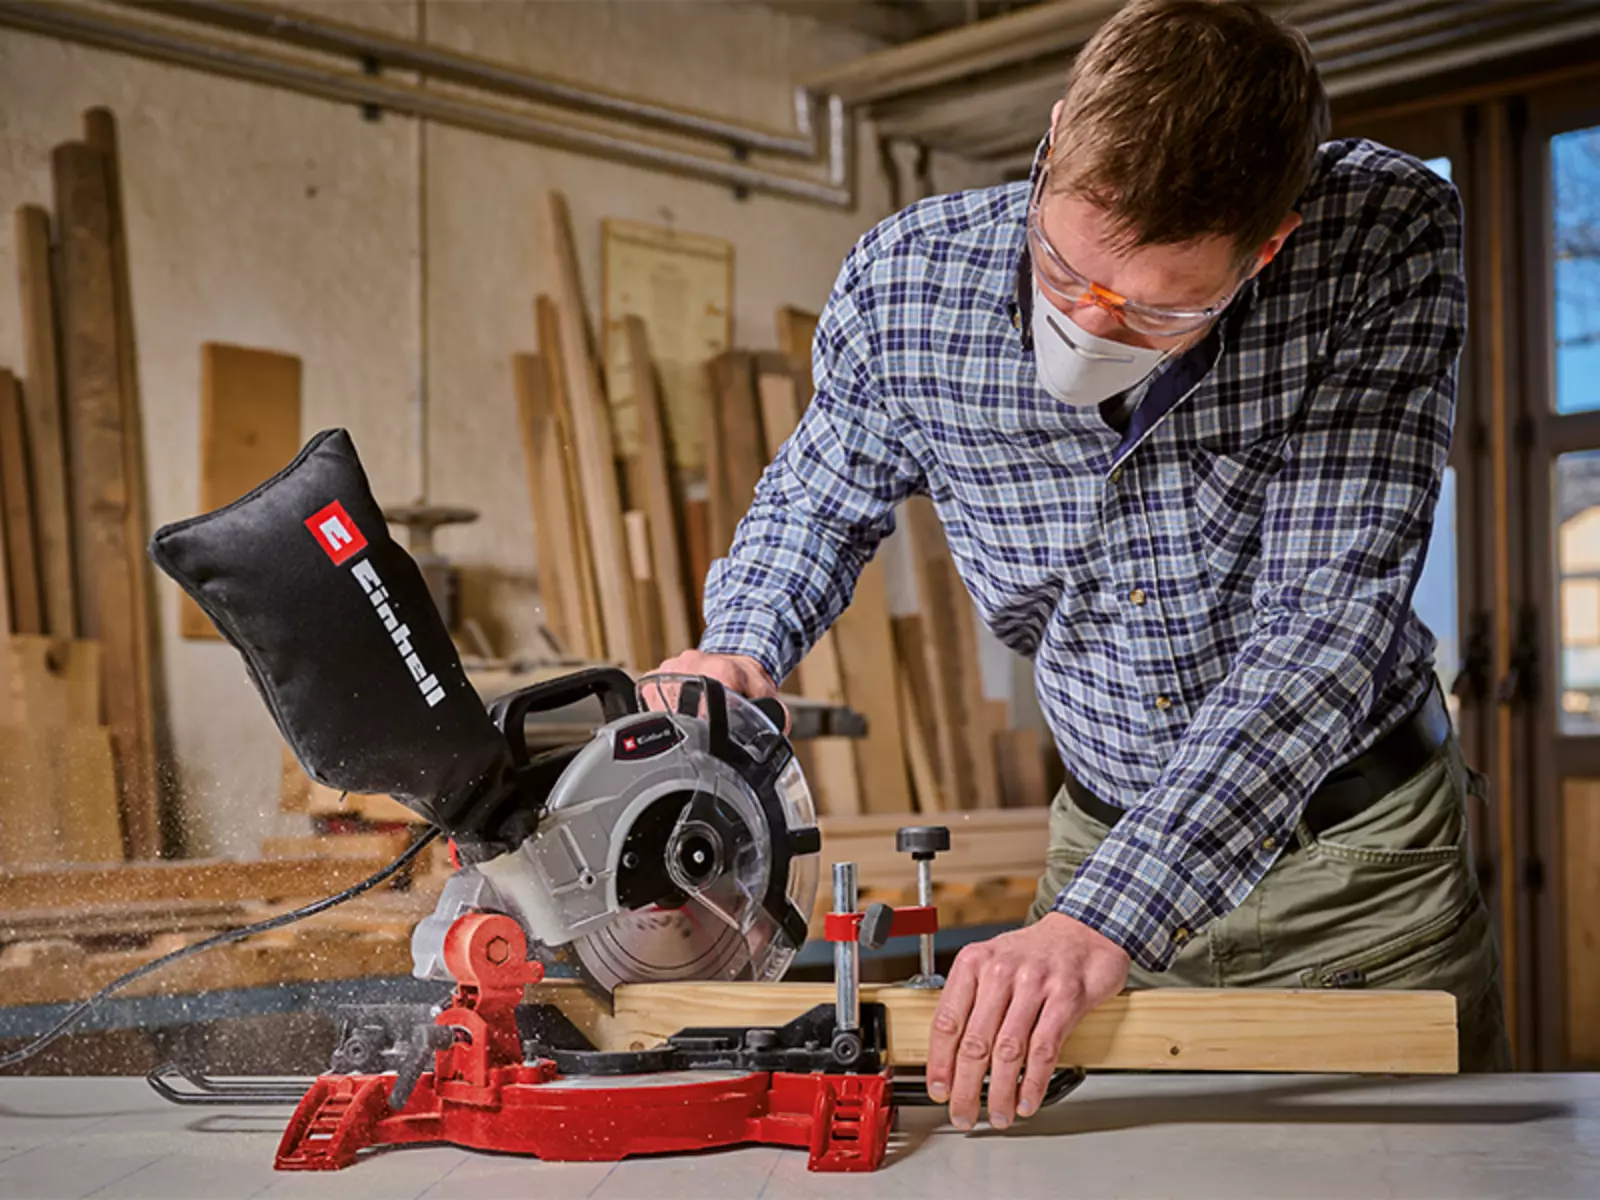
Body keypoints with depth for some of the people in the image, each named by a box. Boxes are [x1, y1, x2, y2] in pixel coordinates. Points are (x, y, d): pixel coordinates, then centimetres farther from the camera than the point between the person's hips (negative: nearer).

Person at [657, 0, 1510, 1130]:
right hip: (1105, 834, 2)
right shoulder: (906, 286, -17)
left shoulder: (1387, 236, -26)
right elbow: (821, 497, 6)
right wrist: (737, 649, -16)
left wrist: (1103, 918, -41)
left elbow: (1327, 613, -33)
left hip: (1355, 856, -1)